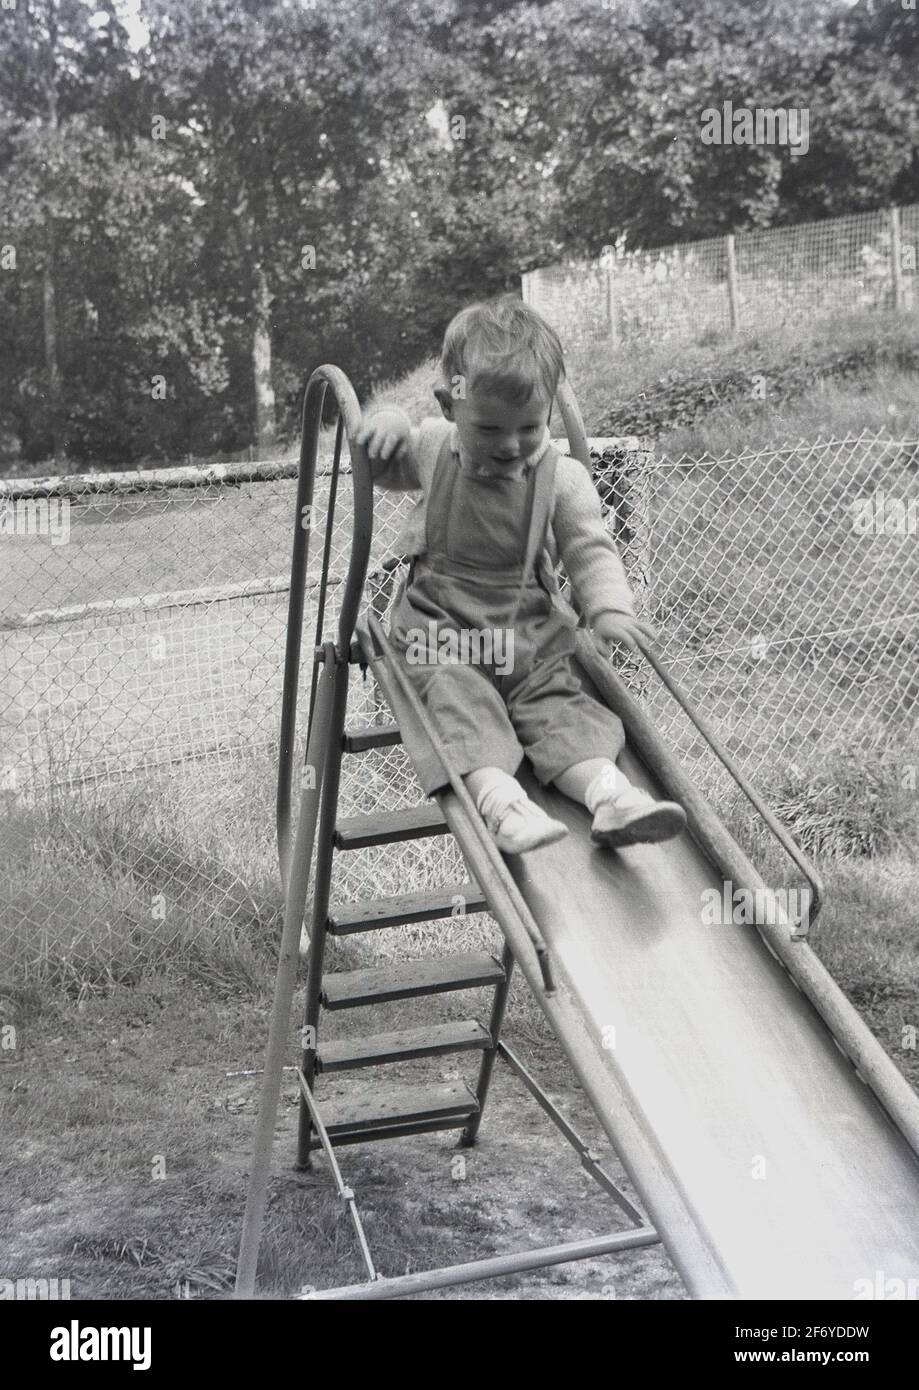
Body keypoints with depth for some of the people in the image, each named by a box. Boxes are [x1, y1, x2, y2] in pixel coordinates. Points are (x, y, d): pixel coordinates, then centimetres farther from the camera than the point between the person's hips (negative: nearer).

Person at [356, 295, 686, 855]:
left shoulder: (562, 479, -2)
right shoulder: (431, 449, 3)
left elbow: (592, 550, 0)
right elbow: (385, 465, 23)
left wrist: (610, 608, -20)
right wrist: (387, 422, -1)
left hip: (531, 631, 1)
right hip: (440, 625, -1)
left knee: (558, 704, -22)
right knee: (457, 696, -30)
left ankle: (610, 795, -41)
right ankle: (501, 802, -50)